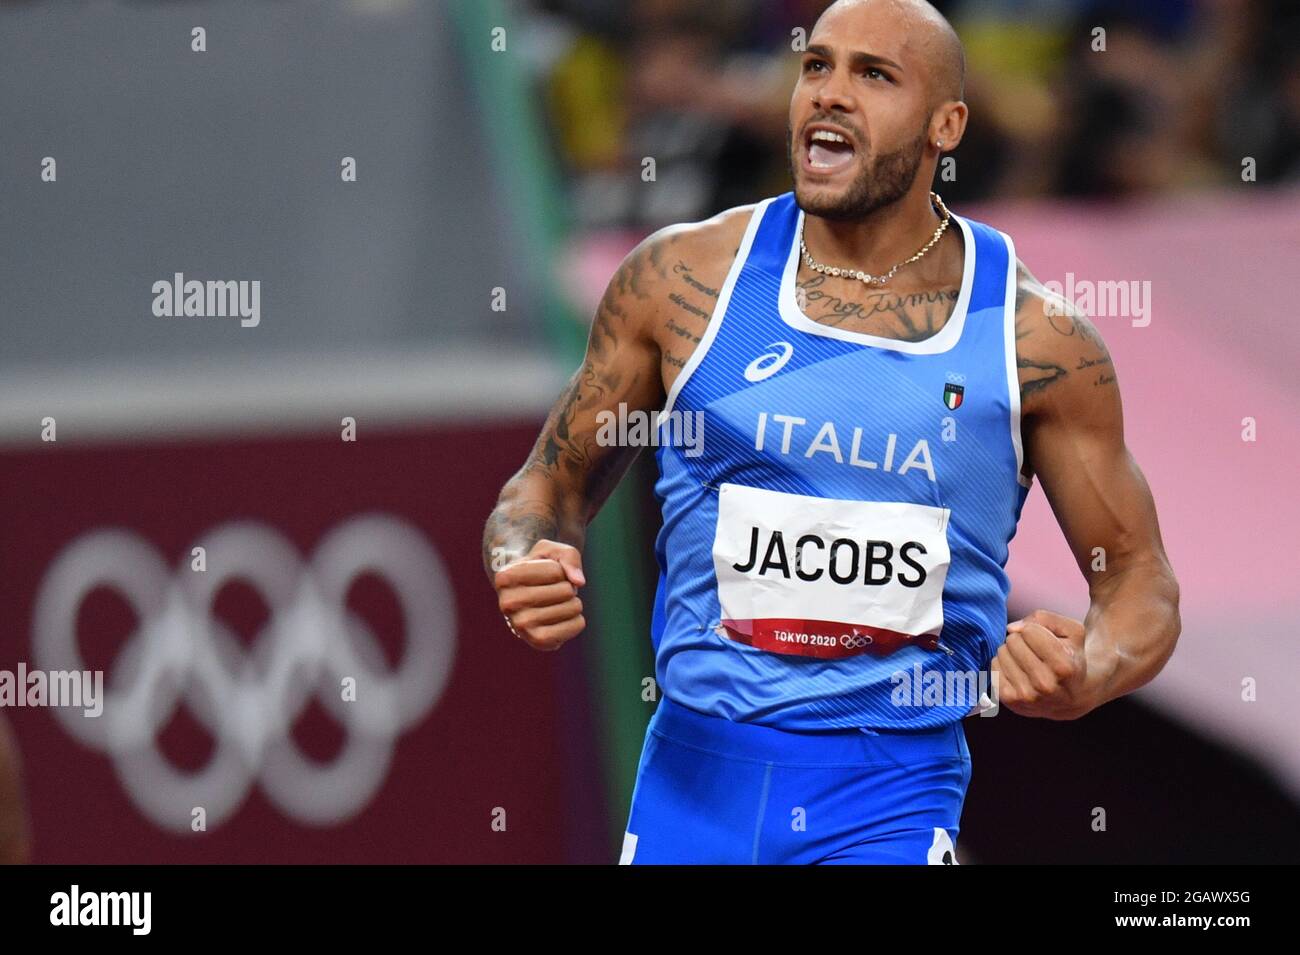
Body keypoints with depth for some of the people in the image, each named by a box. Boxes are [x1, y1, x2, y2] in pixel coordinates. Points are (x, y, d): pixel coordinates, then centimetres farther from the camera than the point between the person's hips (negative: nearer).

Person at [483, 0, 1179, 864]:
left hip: (892, 793, -2)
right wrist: (525, 573, -13)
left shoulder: (1031, 338, -3)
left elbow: (1139, 578, 6)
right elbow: (551, 488, 11)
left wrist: (1085, 680, -17)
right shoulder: (683, 279, 1)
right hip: (694, 768, 2)